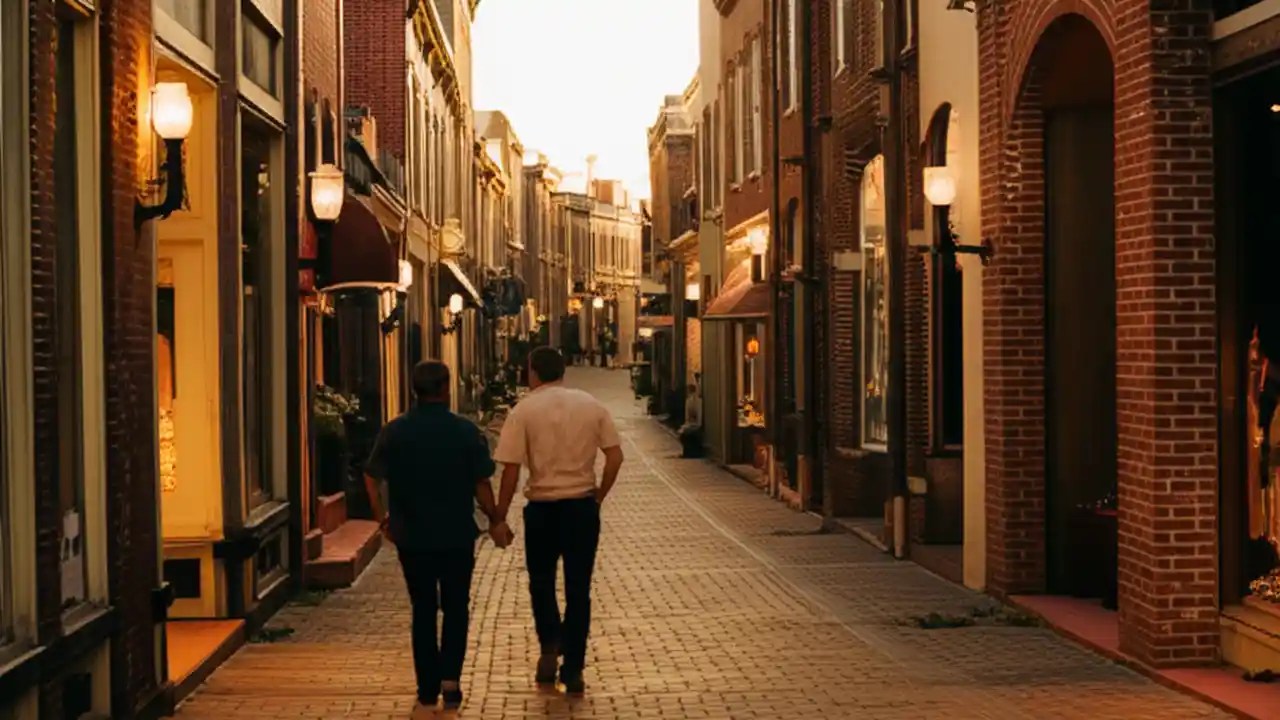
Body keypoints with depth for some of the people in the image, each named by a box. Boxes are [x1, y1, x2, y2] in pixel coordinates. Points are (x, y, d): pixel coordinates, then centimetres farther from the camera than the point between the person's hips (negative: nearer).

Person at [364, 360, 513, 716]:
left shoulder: (394, 432, -2)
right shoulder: (466, 431, -8)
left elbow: (371, 477, 1)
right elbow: (481, 485, -8)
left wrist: (383, 517, 12)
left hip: (412, 537, 1)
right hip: (457, 536, -1)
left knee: (423, 612, 10)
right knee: (455, 608, 16)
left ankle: (427, 694, 11)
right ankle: (450, 677, 1)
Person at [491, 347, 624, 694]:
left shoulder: (524, 410, -5)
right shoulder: (591, 405, 4)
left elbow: (511, 470, -8)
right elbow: (615, 457, 1)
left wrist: (500, 518, -1)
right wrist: (598, 497, 12)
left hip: (542, 508, -2)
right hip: (582, 506, 2)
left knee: (541, 583, 19)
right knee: (578, 588, 9)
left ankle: (550, 645, 3)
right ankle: (573, 669, 12)